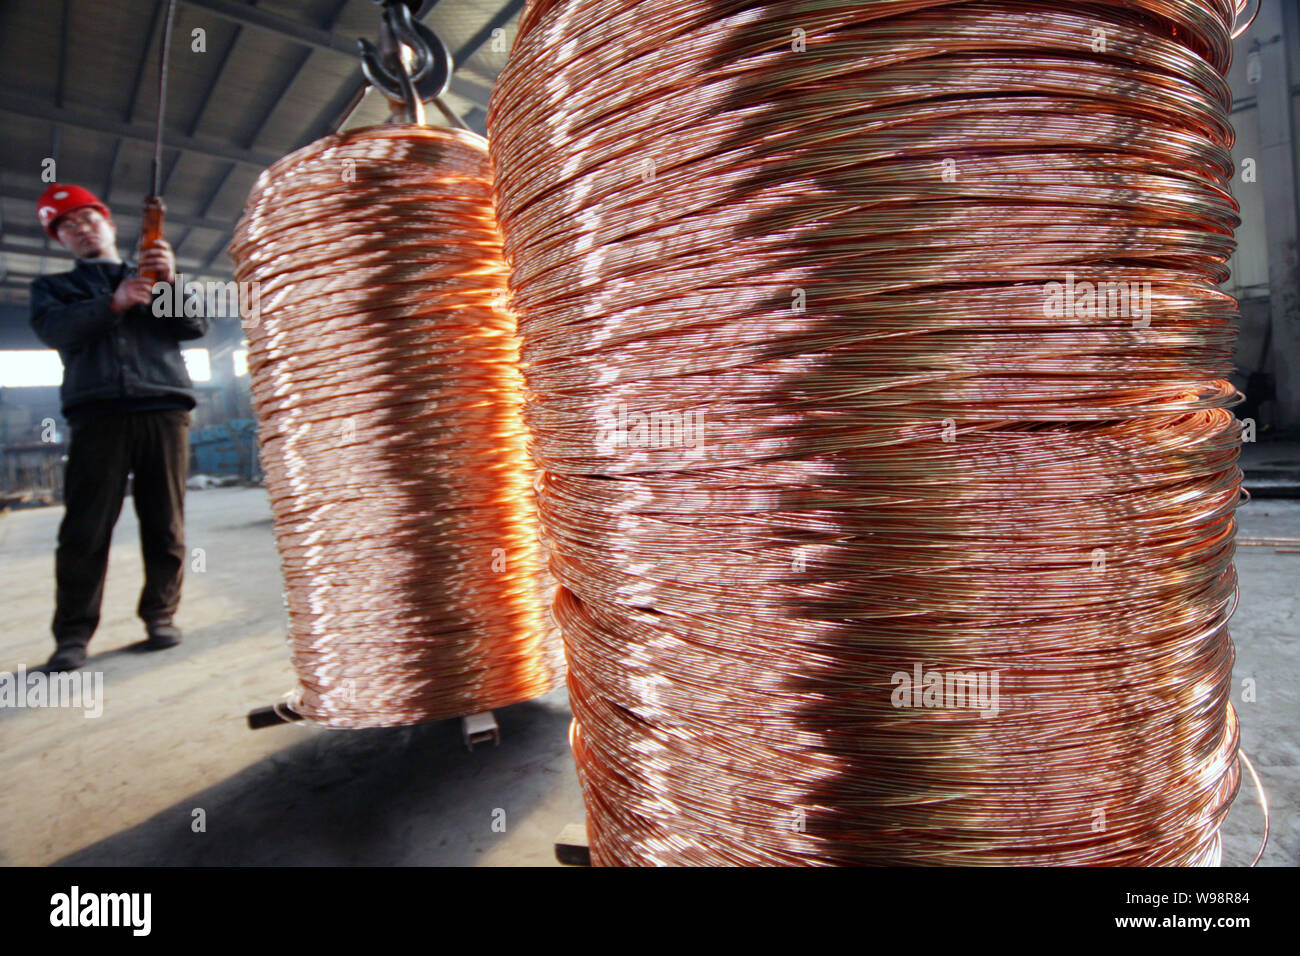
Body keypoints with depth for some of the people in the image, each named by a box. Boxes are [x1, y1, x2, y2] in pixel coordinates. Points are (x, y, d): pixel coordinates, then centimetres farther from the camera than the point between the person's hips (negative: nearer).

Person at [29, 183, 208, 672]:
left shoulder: (155, 278, 26)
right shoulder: (53, 286, 24)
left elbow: (196, 325, 9)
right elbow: (53, 329, 1)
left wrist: (171, 281, -8)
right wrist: (114, 303, -13)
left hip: (165, 409, 1)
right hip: (97, 414, 0)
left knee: (166, 525, 0)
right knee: (85, 530, -6)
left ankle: (160, 615, 10)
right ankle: (73, 635, -1)